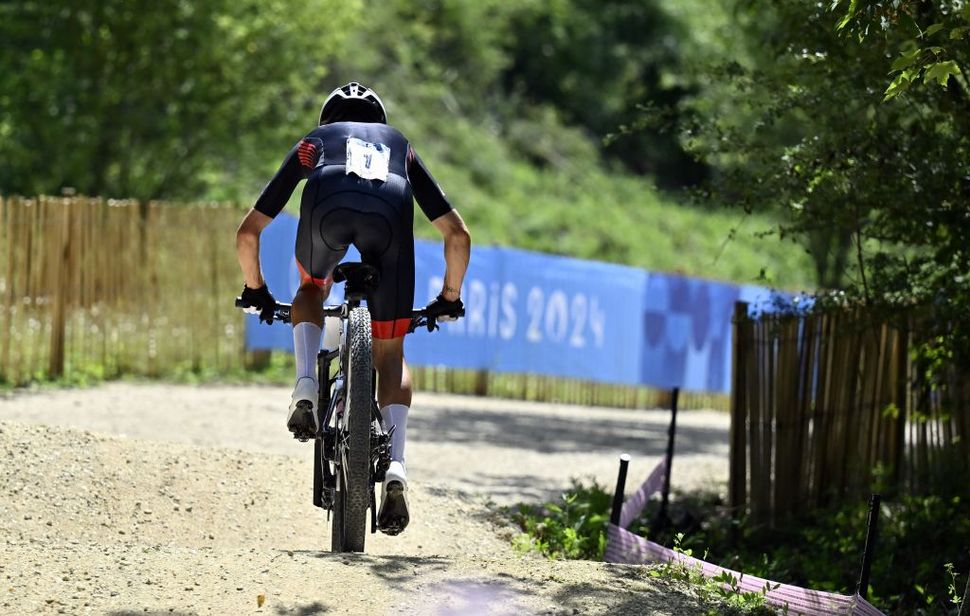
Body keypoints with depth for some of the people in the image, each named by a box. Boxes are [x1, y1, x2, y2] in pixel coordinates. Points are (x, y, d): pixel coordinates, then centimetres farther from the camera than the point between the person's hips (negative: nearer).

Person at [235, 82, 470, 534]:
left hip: (328, 204, 0)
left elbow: (247, 234, 40)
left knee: (312, 290, 36)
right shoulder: (400, 145, 44)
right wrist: (449, 298, 52)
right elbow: (457, 234, 39)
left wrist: (256, 291, 54)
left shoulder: (314, 143, 41)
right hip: (390, 211, 0)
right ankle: (395, 466, -8)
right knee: (390, 353, 13)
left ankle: (306, 387, 11)